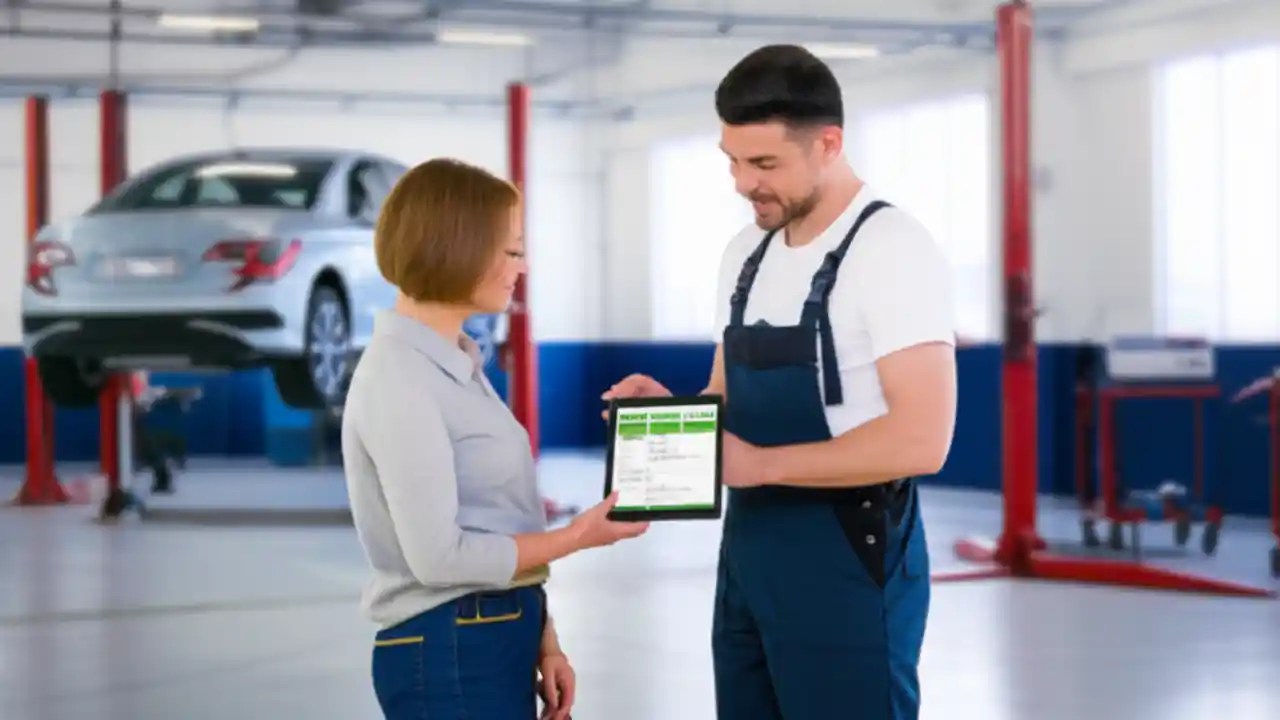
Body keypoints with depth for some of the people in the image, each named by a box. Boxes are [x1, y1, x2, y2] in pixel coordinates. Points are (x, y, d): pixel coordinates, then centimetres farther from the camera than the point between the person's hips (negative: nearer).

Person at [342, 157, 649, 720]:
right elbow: (440, 555, -19)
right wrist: (578, 537, -11)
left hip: (499, 641, 9)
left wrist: (540, 640, 9)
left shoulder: (455, 365, 12)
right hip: (446, 654, -9)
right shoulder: (399, 381, -16)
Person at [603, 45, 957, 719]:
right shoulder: (746, 254, 11)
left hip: (846, 563, -8)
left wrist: (760, 464, -22)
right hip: (748, 554, 8)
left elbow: (920, 440, -22)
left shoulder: (893, 249, -15)